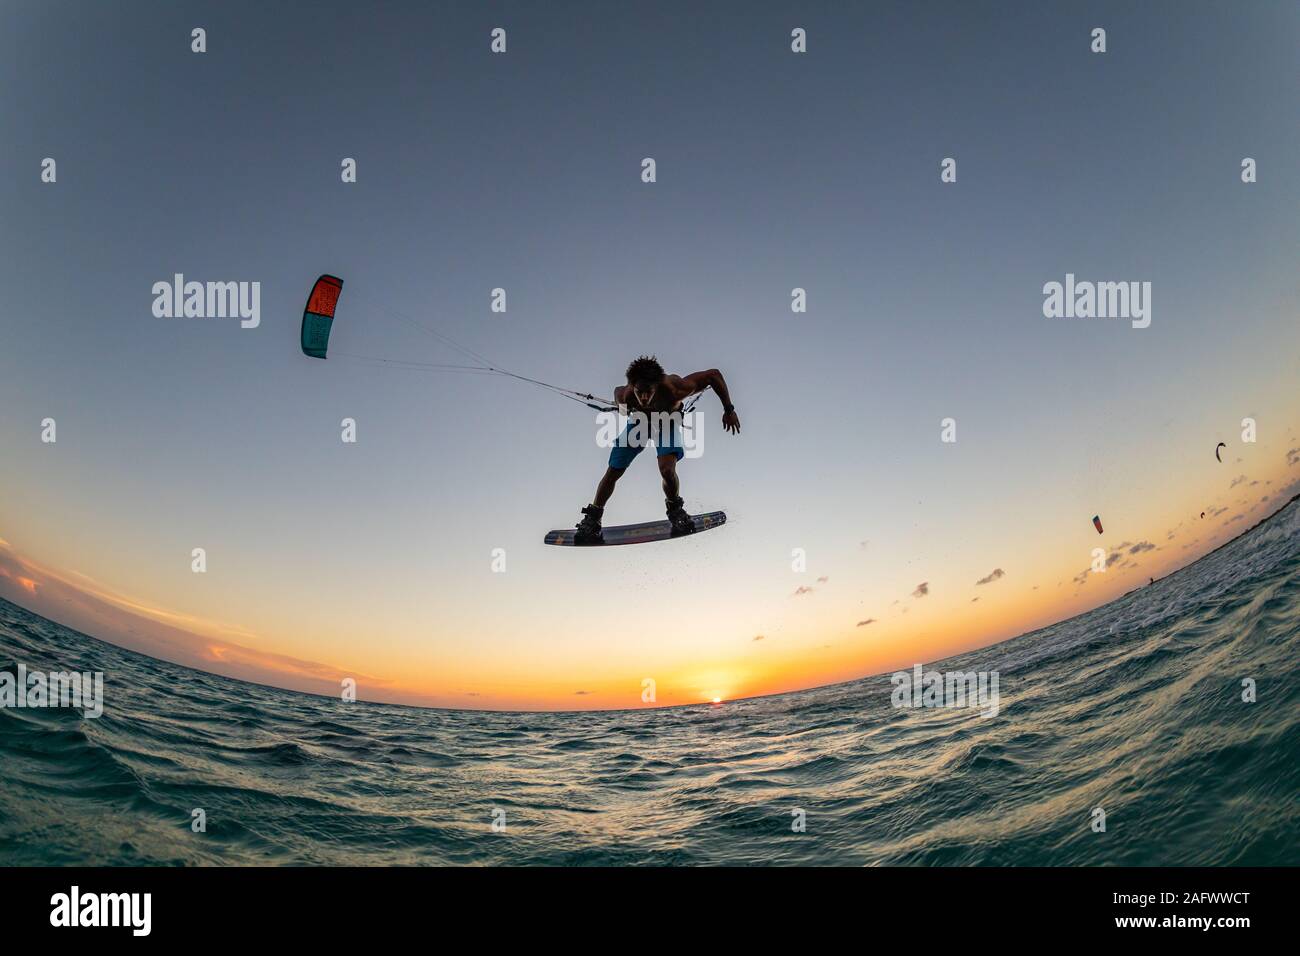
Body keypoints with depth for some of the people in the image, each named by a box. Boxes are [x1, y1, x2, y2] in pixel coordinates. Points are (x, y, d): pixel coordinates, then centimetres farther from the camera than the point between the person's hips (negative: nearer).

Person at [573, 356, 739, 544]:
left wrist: (729, 410, -26)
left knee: (667, 470, -24)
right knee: (613, 473, 2)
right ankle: (592, 520, 24)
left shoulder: (674, 388, -43)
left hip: (668, 423, -1)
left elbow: (714, 374, -32)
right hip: (639, 422, 2)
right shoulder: (625, 396, -37)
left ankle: (675, 510, 9)